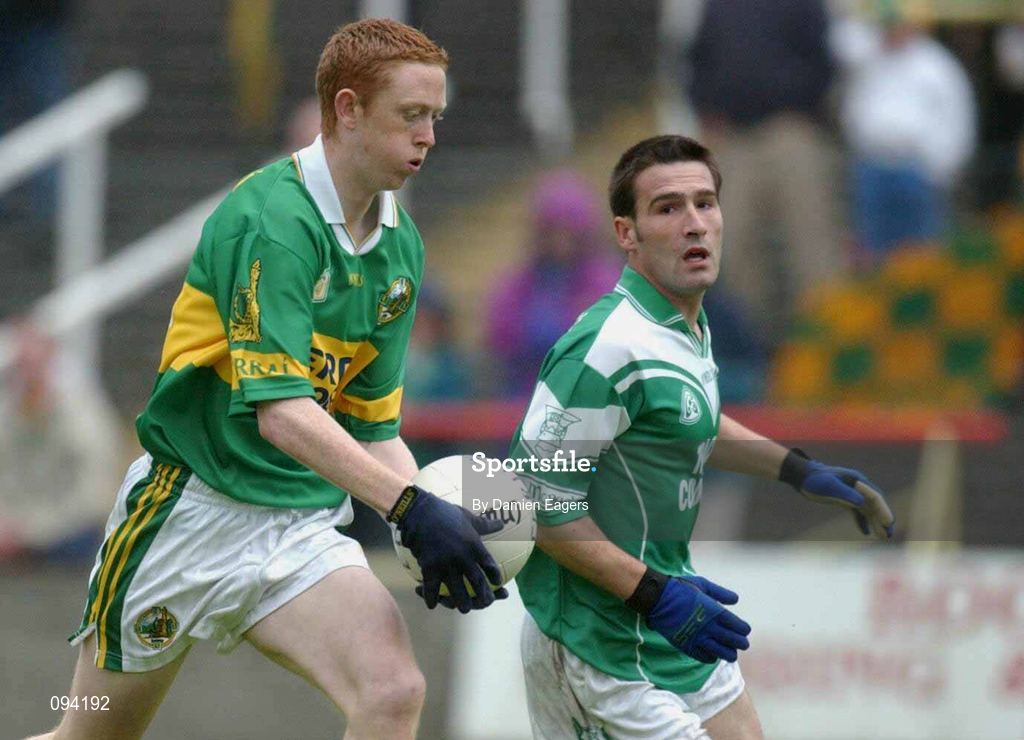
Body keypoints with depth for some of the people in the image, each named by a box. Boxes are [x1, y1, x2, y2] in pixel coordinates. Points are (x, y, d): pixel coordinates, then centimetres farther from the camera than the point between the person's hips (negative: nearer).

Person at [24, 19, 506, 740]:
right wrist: (409, 505, -35)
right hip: (191, 510, -6)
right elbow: (278, 409, -28)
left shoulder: (401, 245, 7)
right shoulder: (271, 220, -18)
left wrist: (438, 517, -6)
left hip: (304, 527, 6)